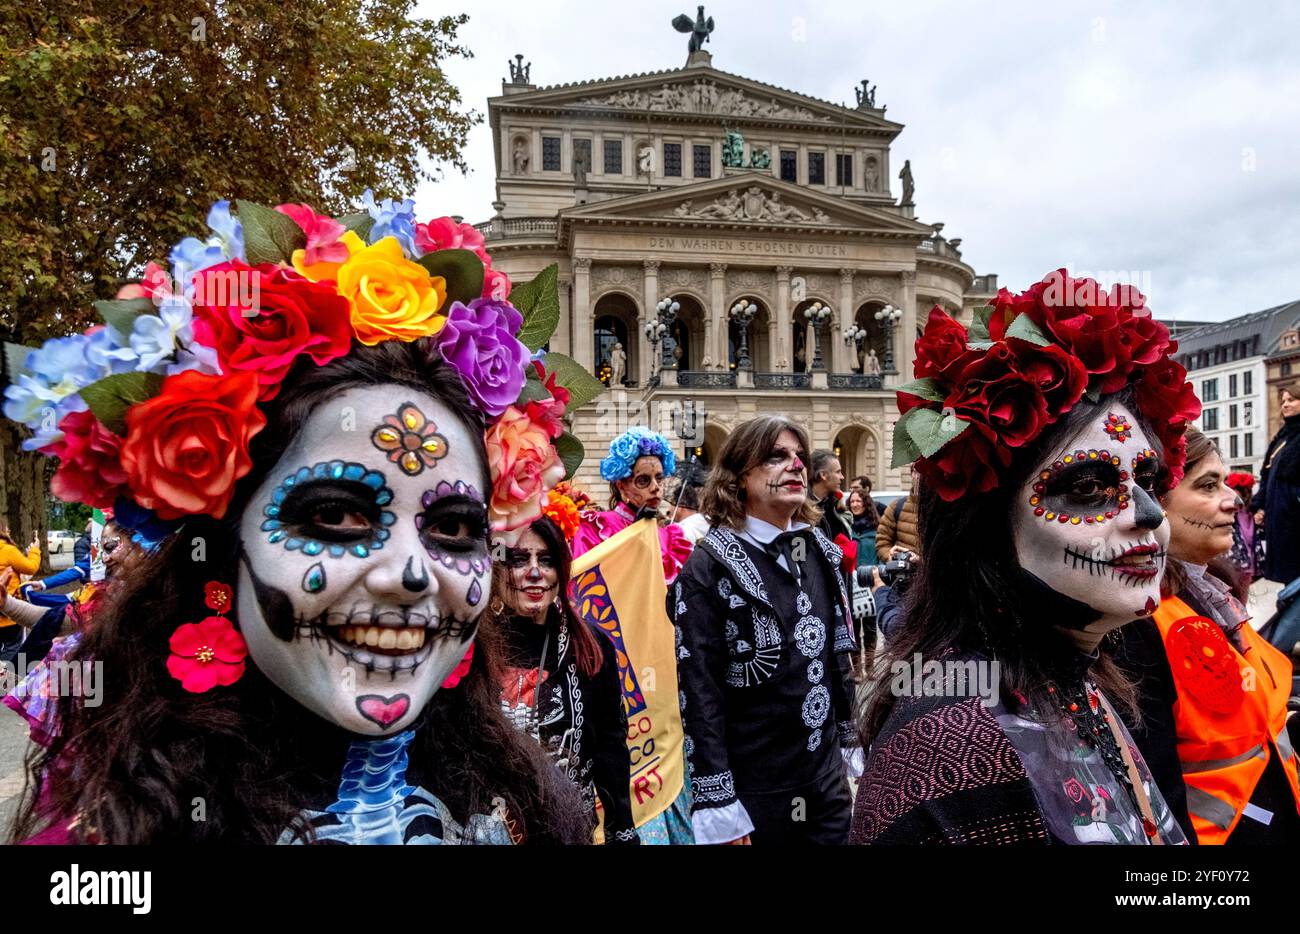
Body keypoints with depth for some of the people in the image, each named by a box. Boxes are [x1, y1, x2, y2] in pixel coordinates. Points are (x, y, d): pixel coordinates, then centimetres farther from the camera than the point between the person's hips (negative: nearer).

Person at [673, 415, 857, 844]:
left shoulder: (819, 549, 6)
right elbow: (699, 692, -16)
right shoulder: (709, 567, -13)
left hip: (827, 782, 6)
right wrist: (719, 807, -17)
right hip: (752, 795, -5)